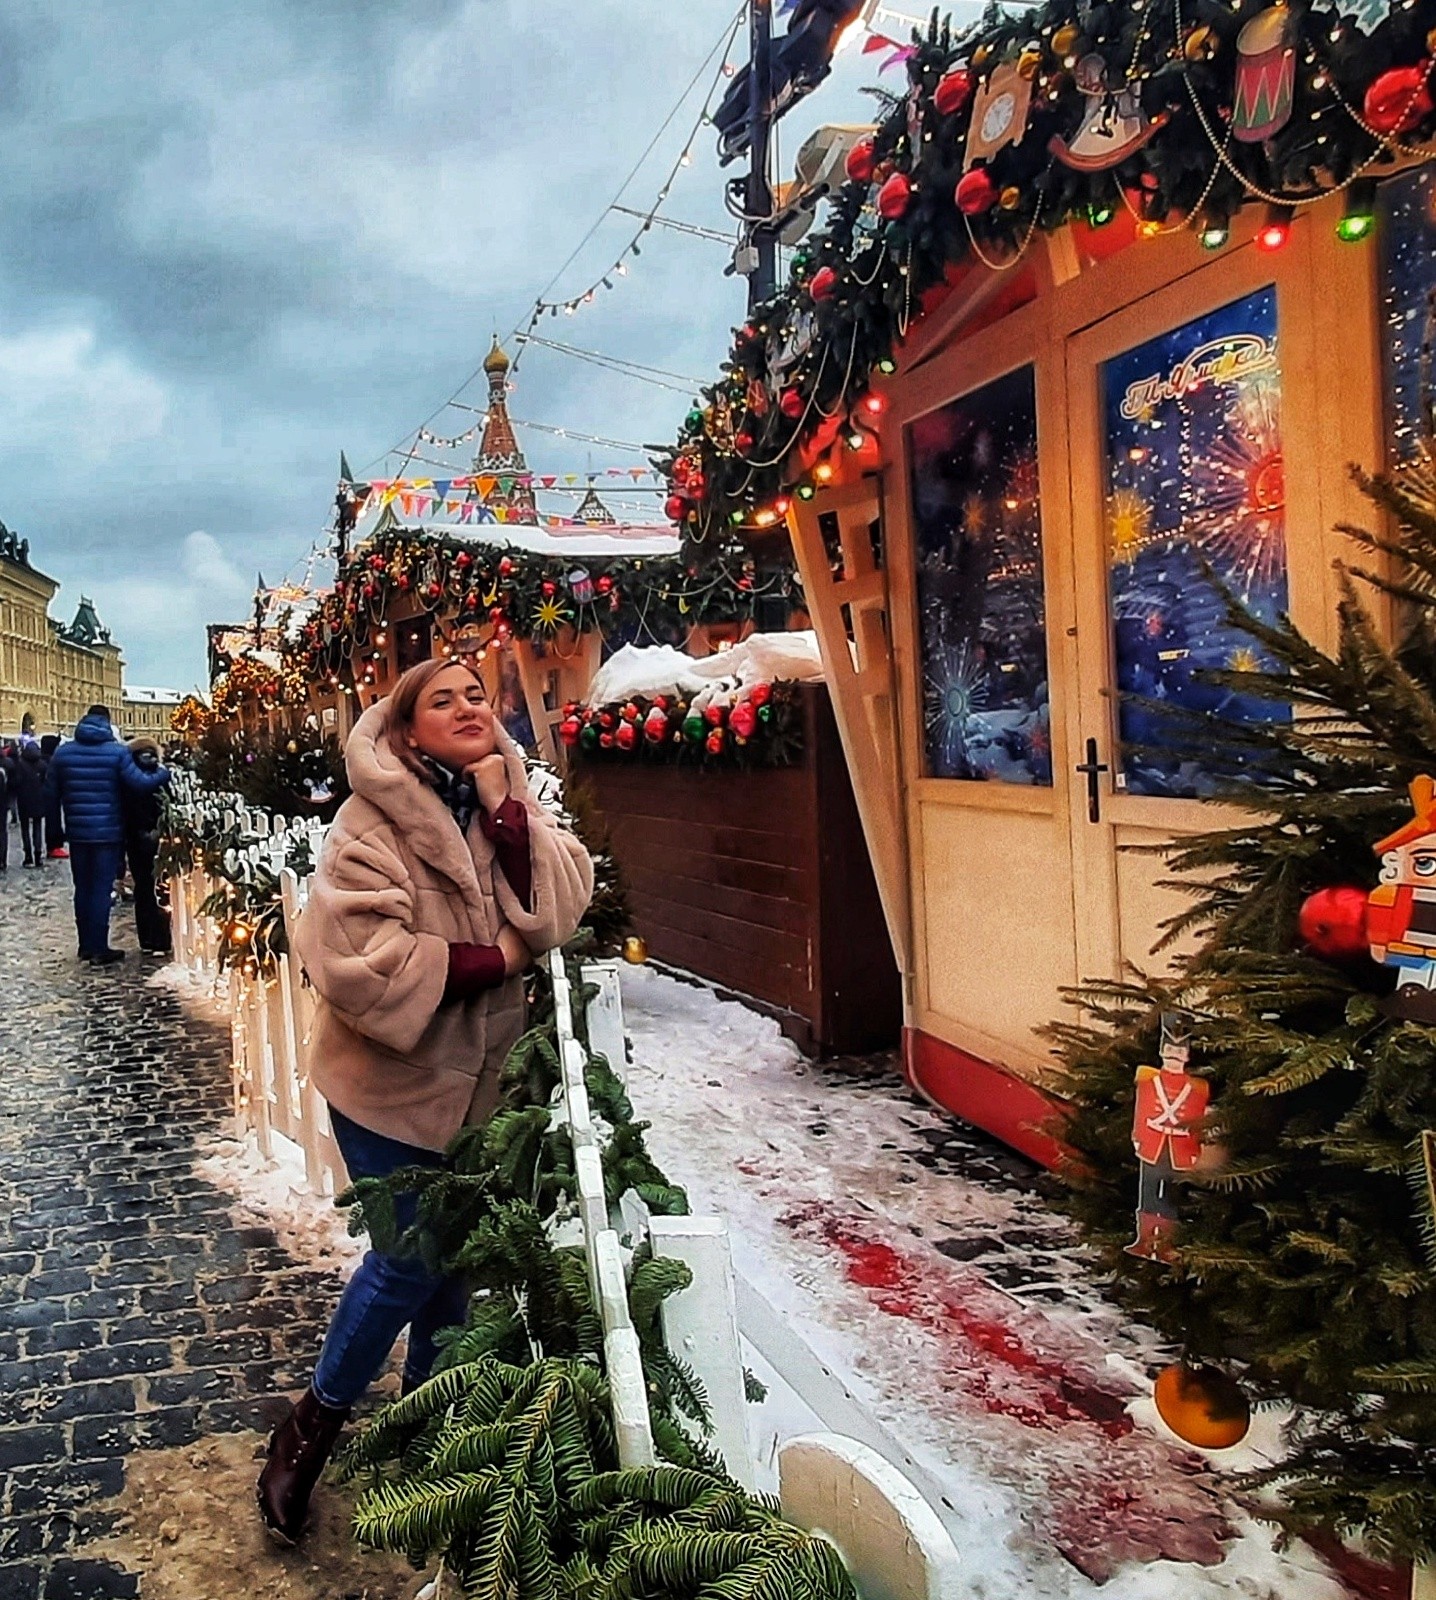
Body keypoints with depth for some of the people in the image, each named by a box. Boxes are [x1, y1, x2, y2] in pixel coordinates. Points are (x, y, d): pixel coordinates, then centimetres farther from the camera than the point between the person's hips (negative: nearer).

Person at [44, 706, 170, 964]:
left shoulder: (63, 752, 3)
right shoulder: (117, 752, -9)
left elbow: (50, 792, 5)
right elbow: (140, 784, -15)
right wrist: (164, 773, 1)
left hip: (77, 832, 4)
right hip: (108, 832, -4)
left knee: (82, 888, 13)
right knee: (101, 889, -1)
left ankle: (86, 945, 19)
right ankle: (99, 948, 0)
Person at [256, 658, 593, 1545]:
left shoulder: (514, 802, 1)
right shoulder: (374, 823, -17)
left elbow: (558, 910, -13)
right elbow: (359, 963, -27)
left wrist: (504, 806, -21)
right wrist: (492, 958, -20)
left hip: (480, 1074, 6)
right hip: (393, 1080, -5)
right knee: (410, 1259, 3)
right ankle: (313, 1426, 28)